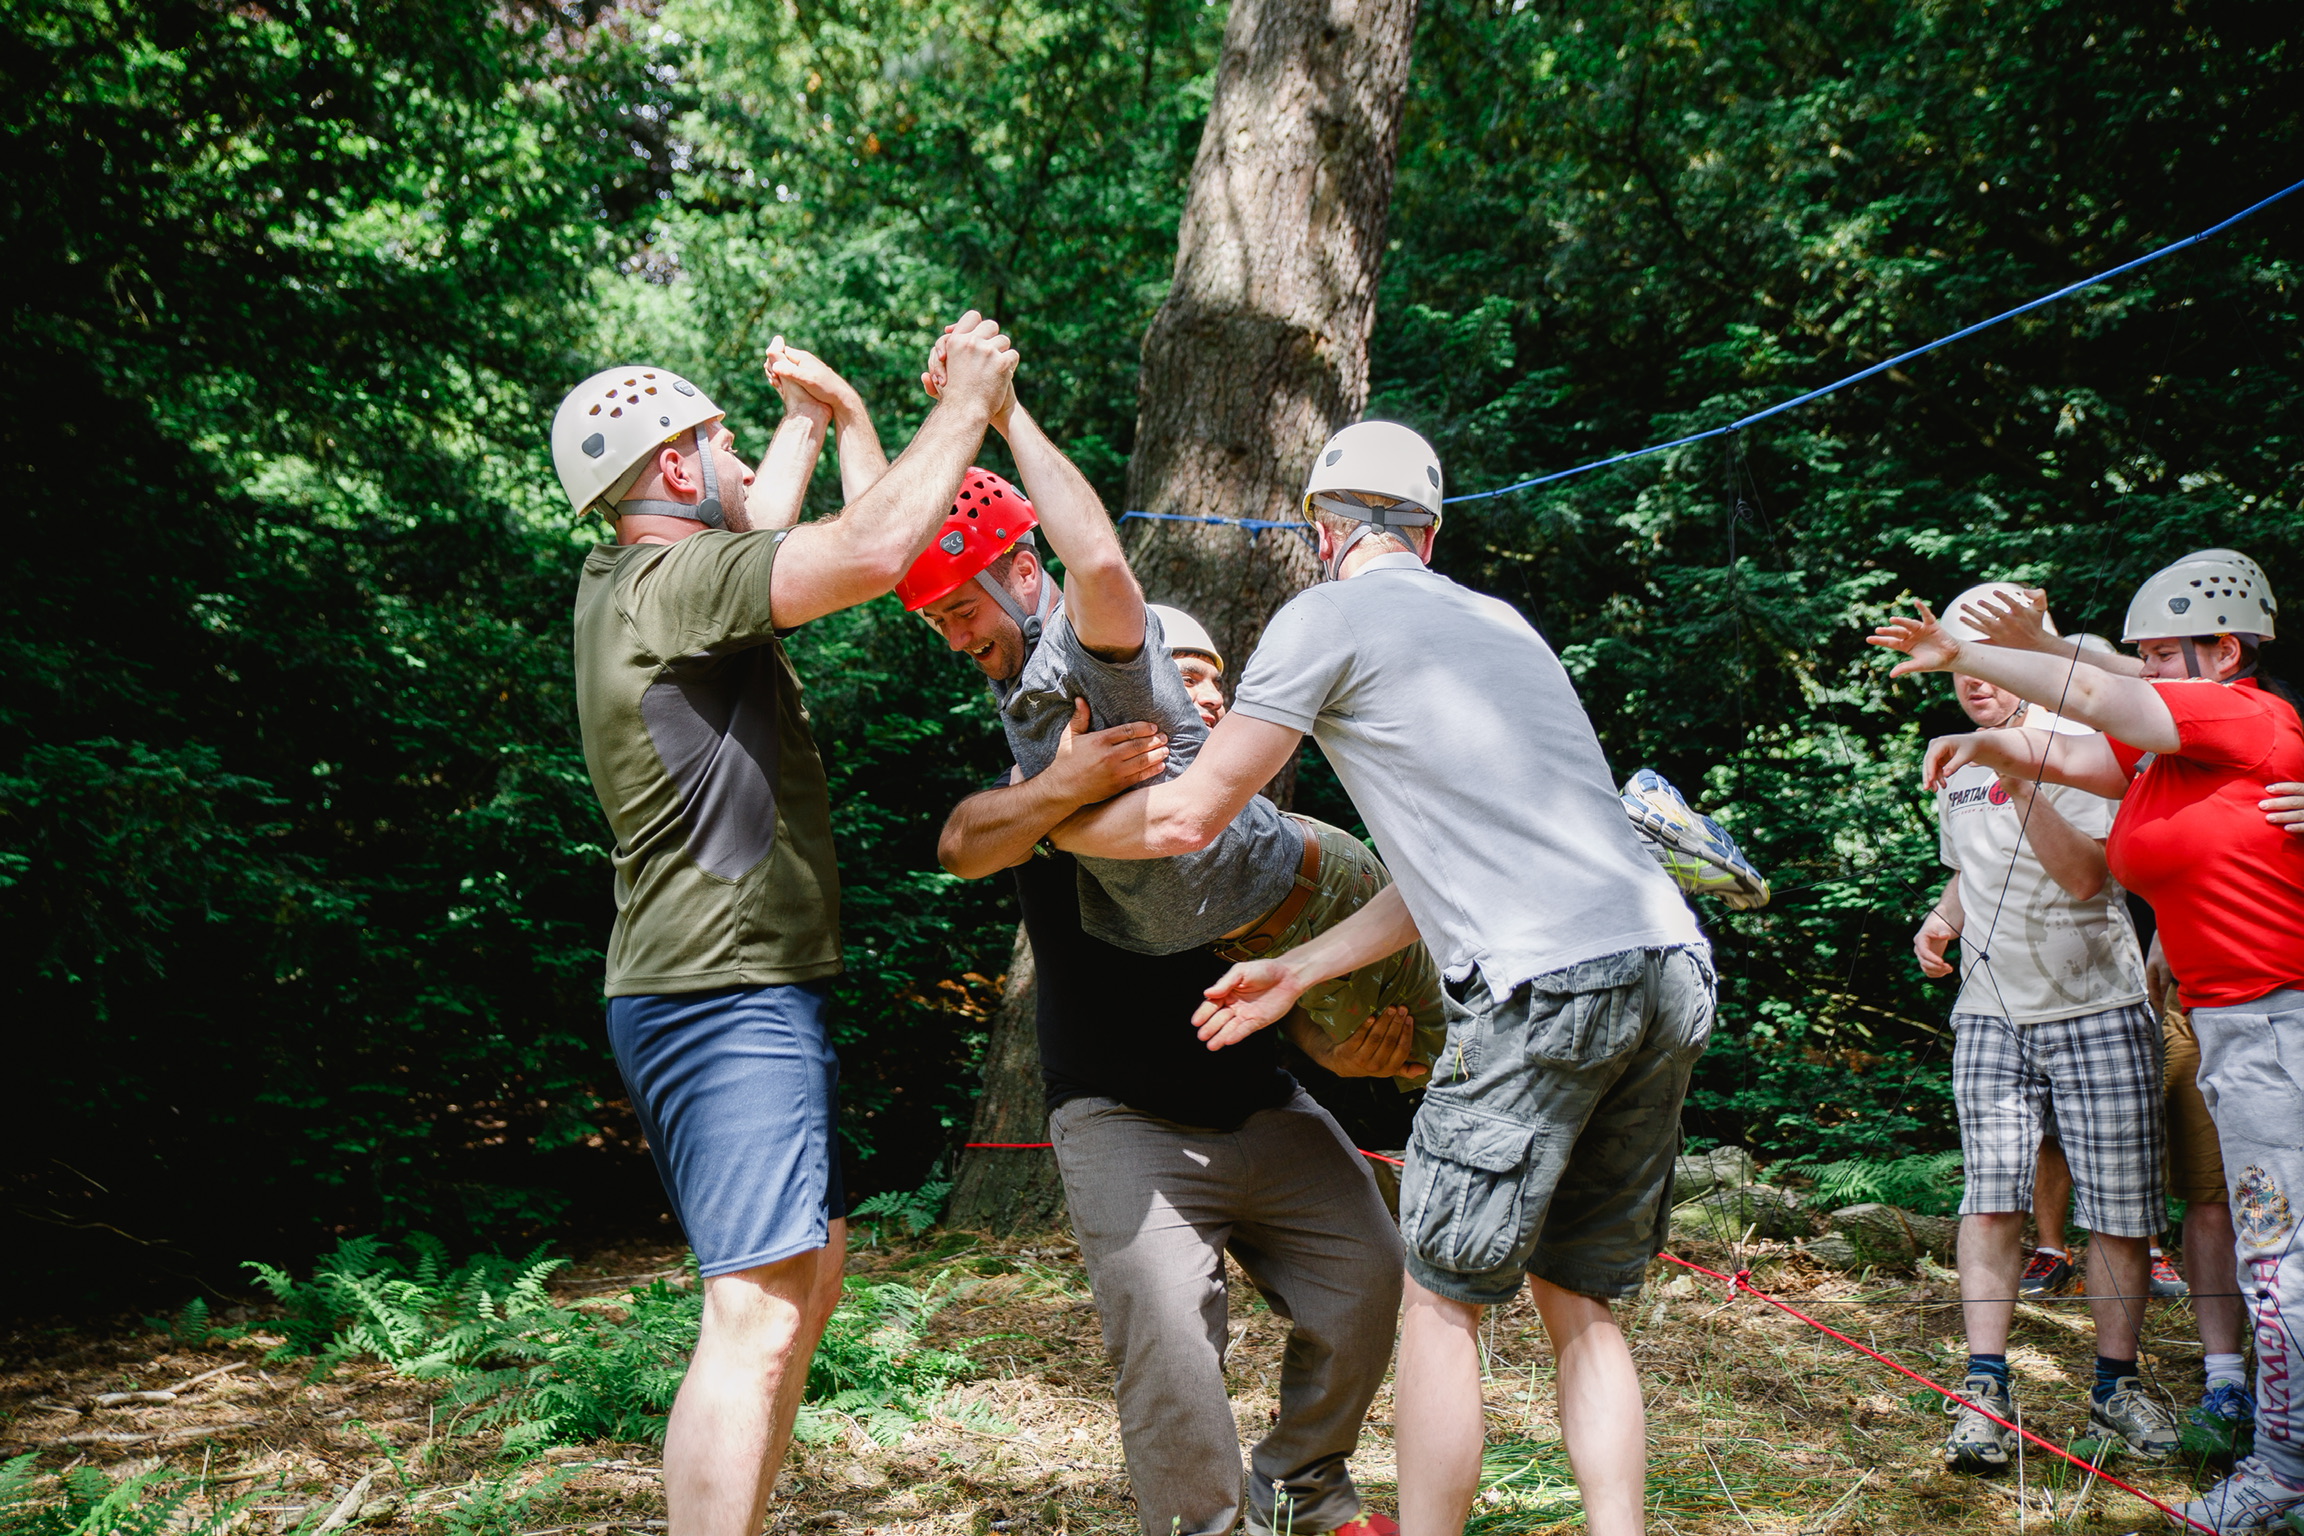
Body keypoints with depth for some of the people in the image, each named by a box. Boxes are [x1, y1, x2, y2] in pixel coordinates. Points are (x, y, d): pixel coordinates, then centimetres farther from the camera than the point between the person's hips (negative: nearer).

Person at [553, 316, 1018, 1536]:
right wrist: (968, 401, -12)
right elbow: (872, 548, -26)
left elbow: (766, 535, 34)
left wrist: (812, 422, 42)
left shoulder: (632, 584, 14)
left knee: (811, 1269, 19)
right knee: (756, 1316, -13)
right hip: (724, 995, -11)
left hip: (738, 996, 11)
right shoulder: (670, 580, -15)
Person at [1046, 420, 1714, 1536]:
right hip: (1672, 970, 7)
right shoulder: (1499, 622, 26)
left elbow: (1187, 818, 4)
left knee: (1442, 1298, 6)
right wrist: (1299, 972, 26)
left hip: (1548, 984, -7)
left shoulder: (1329, 617, 4)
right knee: (1579, 1304, 16)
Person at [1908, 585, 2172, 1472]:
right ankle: (1984, 1386, -5)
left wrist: (2021, 780, -30)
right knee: (1991, 1194, -7)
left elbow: (2085, 875, -20)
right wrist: (1943, 918, 6)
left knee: (2119, 1207, 1)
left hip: (2099, 1010, -4)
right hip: (1992, 1012, 4)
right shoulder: (1958, 765, 12)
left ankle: (2115, 1385, 16)